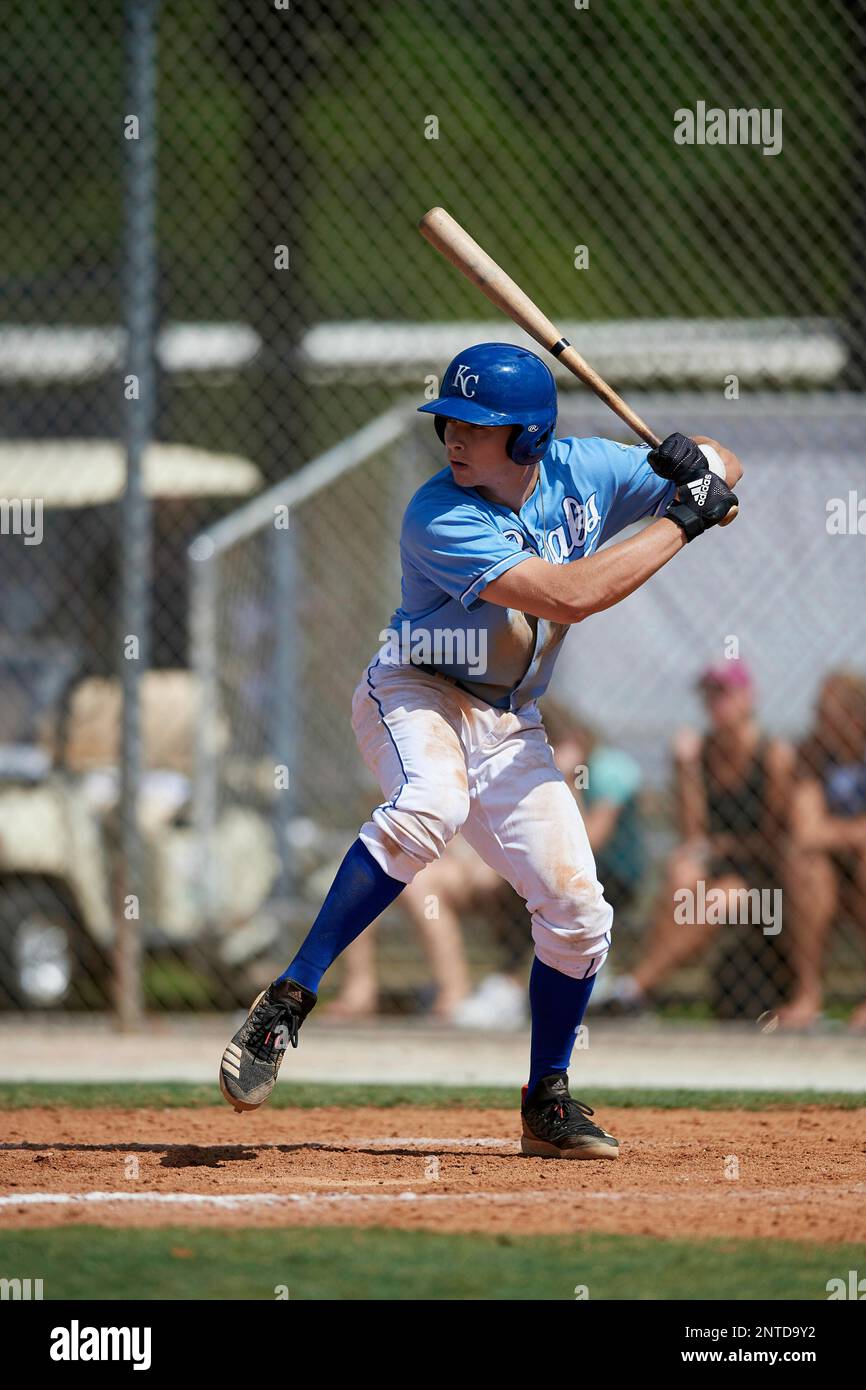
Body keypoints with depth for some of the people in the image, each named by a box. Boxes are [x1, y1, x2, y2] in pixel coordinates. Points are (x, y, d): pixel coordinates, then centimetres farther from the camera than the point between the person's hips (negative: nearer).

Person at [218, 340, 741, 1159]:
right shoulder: (441, 519, -22)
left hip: (509, 724, 6)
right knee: (428, 807, -39)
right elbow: (568, 596, -30)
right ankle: (284, 1005, -39)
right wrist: (679, 524, -24)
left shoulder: (582, 472, -4)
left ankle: (546, 1104, 19)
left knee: (576, 912, -1)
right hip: (415, 694, -6)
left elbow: (726, 475, 8)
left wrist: (694, 462, -16)